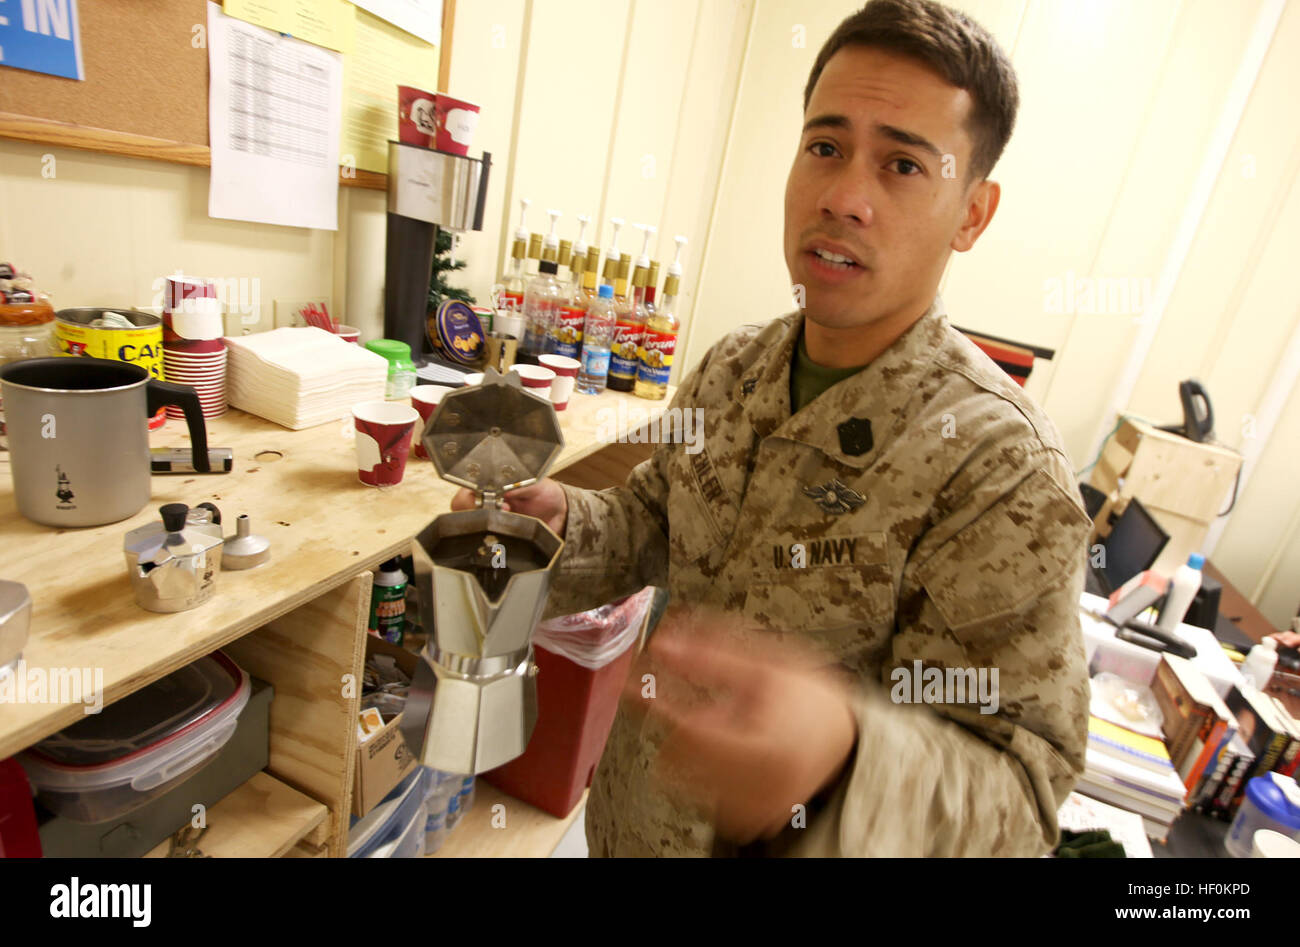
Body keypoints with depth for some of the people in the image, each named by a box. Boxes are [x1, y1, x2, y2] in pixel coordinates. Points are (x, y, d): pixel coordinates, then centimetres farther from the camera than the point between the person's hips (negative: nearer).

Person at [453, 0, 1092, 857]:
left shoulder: (1006, 474, -27)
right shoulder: (735, 366, -8)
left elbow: (1020, 785, -25)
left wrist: (842, 764, -46)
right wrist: (567, 522, -17)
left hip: (781, 835, -4)